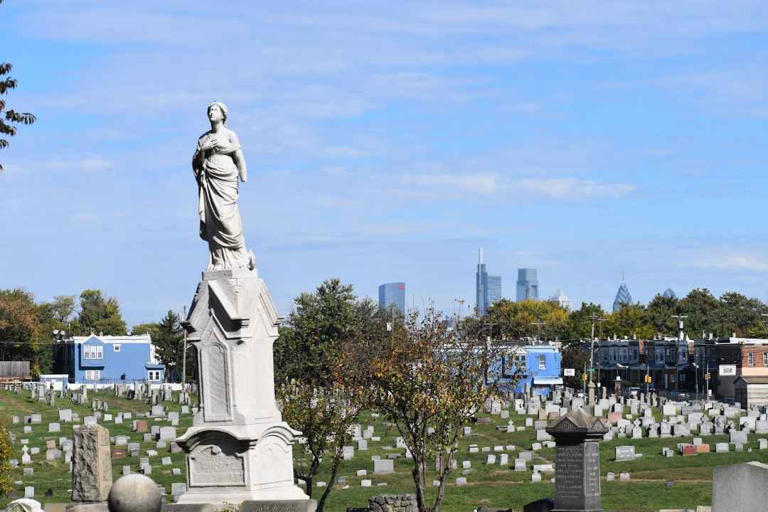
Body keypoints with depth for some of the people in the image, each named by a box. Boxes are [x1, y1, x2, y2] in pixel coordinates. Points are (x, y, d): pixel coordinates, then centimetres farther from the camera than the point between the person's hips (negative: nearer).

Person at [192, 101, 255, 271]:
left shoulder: (229, 135, 4)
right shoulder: (204, 138, 15)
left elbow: (240, 159, 0)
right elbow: (197, 162, 15)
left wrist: (244, 182, -6)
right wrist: (202, 149, -4)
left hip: (226, 181, -4)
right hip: (209, 183, 4)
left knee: (227, 220, -12)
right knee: (213, 223, -4)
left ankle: (242, 257, -1)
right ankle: (219, 262, -5)